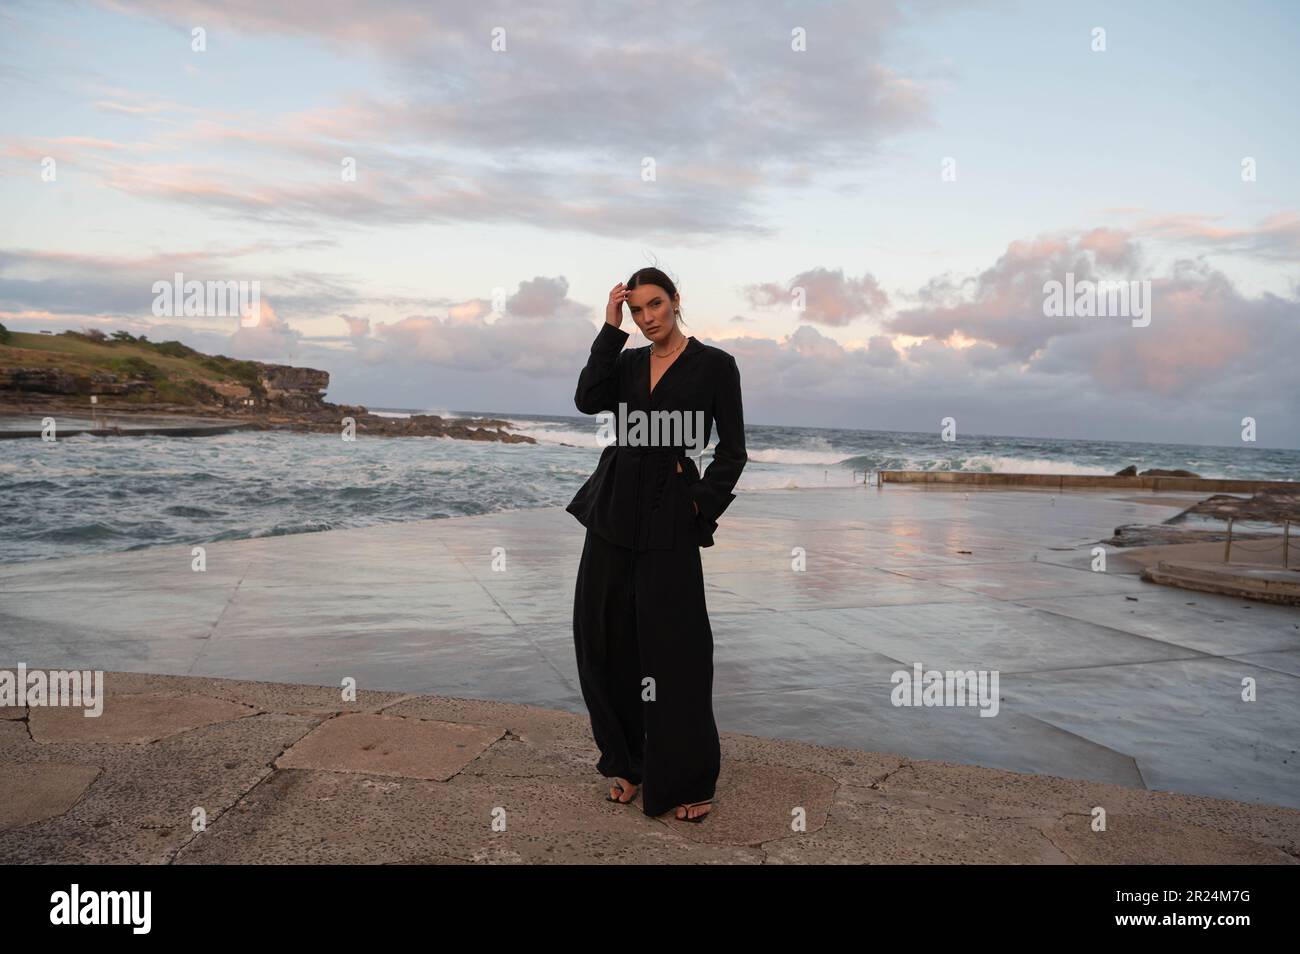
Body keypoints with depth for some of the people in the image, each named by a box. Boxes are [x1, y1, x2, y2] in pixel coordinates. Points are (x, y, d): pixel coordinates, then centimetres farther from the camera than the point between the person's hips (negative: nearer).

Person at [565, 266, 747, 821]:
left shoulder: (714, 365, 0)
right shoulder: (627, 362, 12)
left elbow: (732, 450, 0)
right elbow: (587, 400, -8)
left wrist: (703, 505, -10)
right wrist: (611, 327, -5)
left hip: (670, 515, -5)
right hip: (615, 505, 5)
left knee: (673, 648, -3)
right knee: (603, 637, 6)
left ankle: (689, 781, 12)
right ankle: (627, 764, 23)